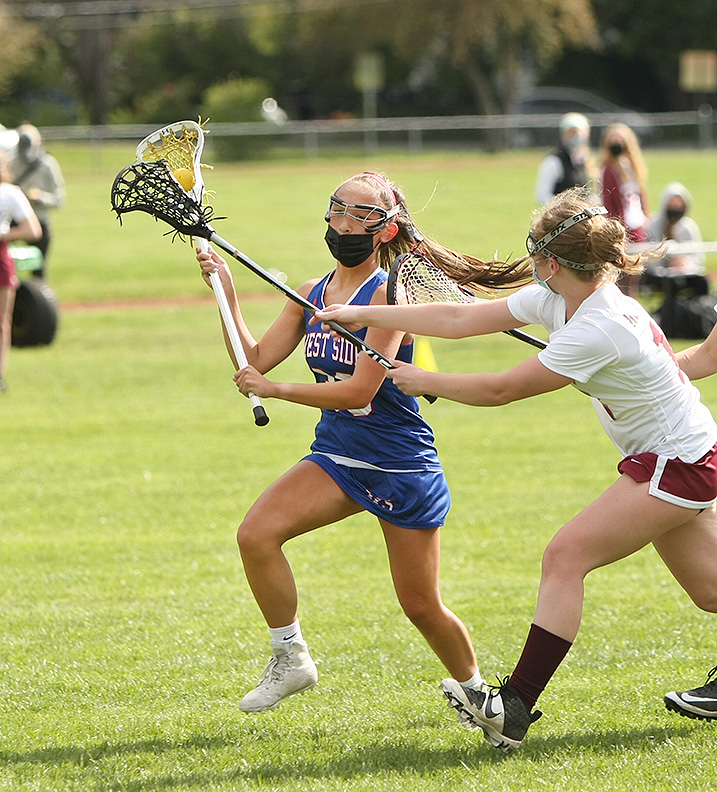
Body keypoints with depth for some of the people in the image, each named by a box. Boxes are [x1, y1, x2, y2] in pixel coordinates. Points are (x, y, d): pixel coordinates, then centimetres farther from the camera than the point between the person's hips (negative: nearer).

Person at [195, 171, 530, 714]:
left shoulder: (388, 293, -17)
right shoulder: (310, 295, 5)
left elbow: (359, 389, -23)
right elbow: (256, 360, 2)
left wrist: (276, 389, -20)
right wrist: (226, 292, -5)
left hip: (402, 465, -5)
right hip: (336, 458, 6)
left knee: (421, 606, 3)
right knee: (256, 535, -19)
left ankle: (473, 687, 31)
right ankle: (291, 660, -3)